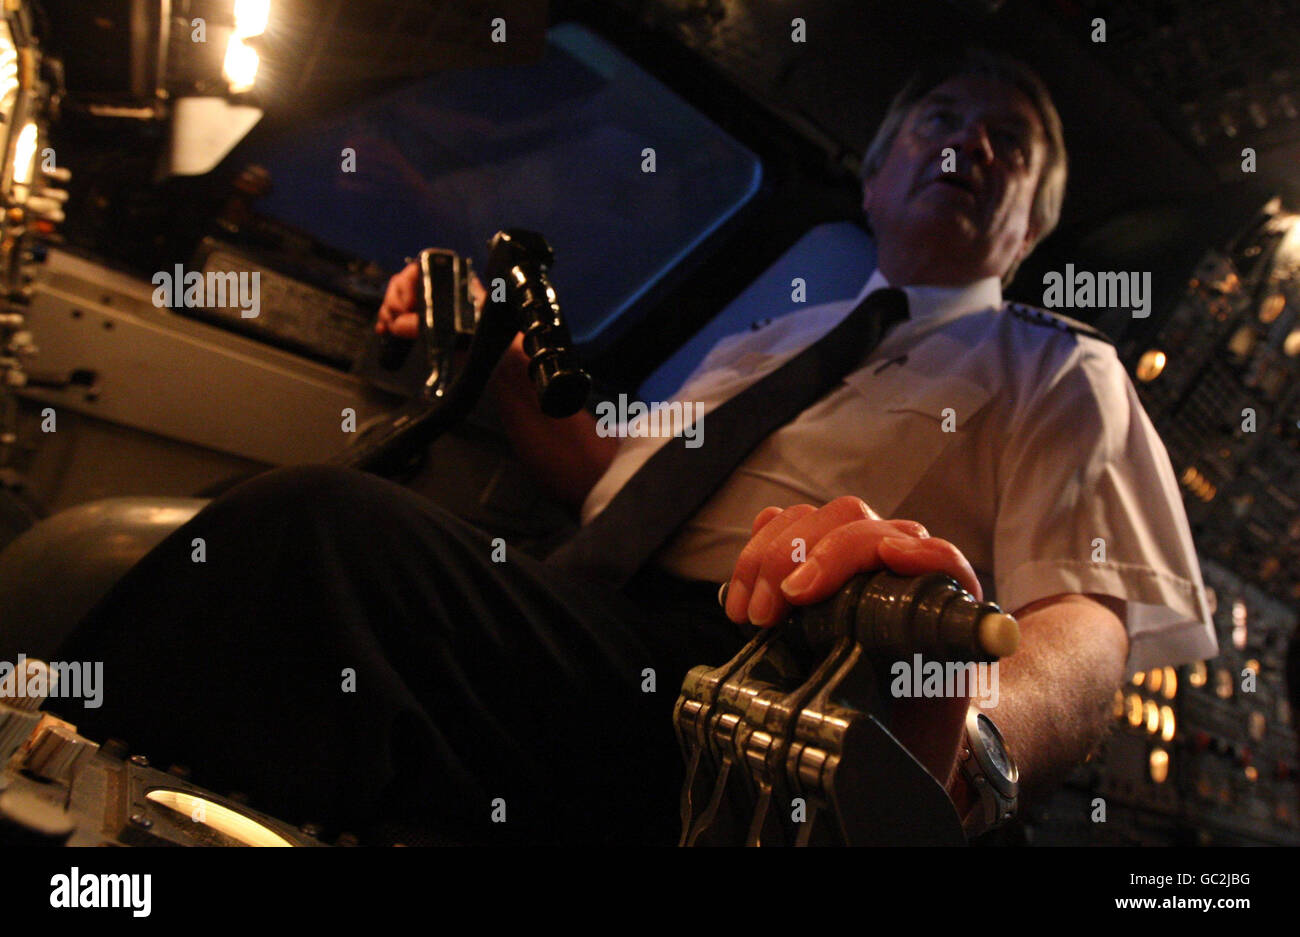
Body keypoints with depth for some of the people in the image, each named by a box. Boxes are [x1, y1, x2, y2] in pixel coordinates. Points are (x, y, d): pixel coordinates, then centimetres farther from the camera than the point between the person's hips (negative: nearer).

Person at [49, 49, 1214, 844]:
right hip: (588, 633, 6)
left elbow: (1091, 625, -3)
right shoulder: (772, 338, 32)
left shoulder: (1058, 370, 15)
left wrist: (966, 725, -27)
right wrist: (505, 365, 21)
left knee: (317, 530, -31)